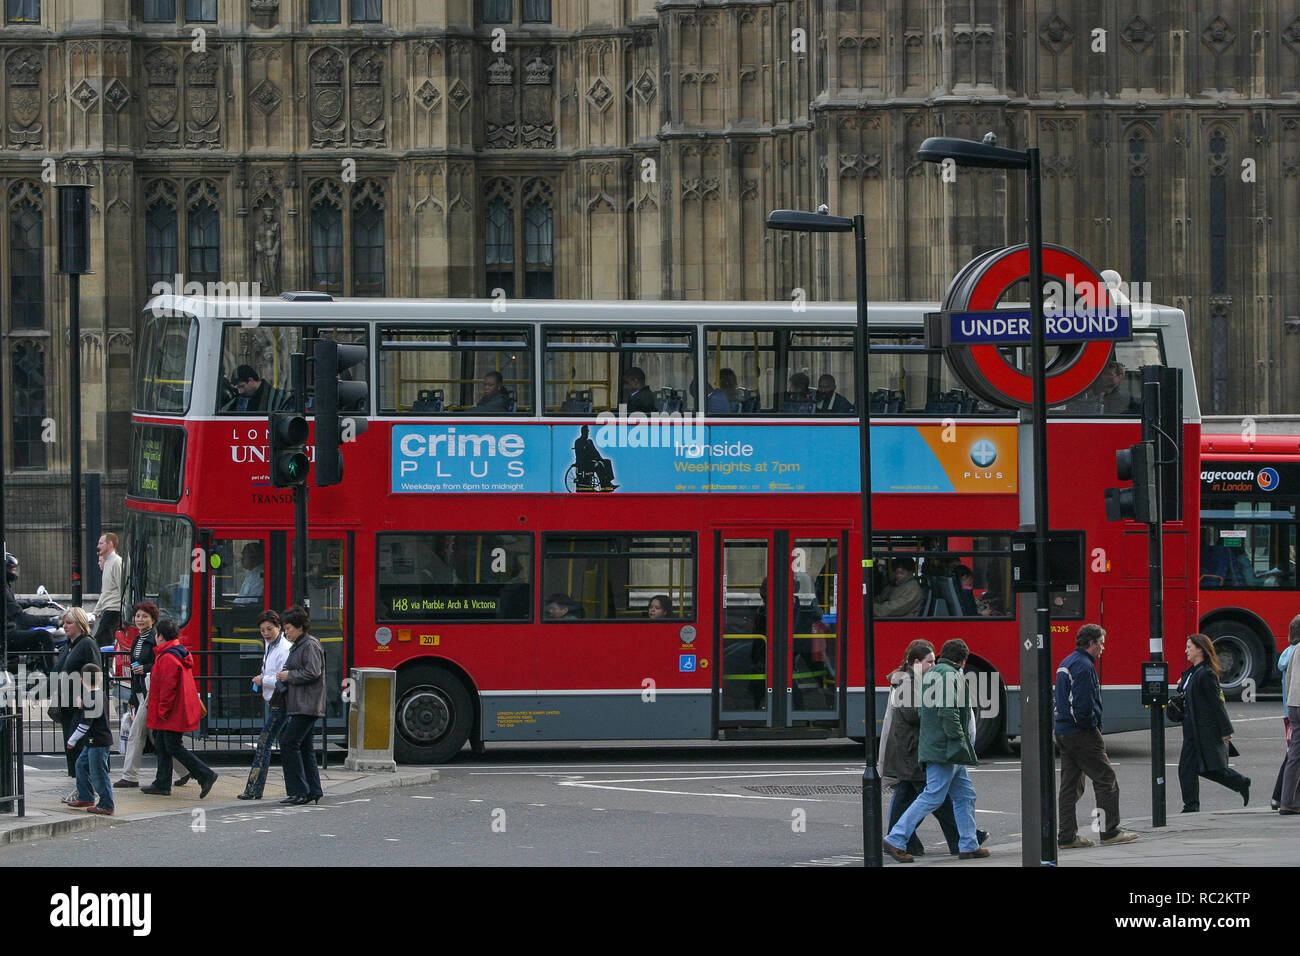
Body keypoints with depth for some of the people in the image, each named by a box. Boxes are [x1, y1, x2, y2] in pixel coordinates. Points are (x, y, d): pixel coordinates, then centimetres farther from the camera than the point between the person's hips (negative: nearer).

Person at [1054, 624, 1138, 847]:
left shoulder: (1066, 663, 17)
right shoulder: (1084, 666, -15)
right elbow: (1084, 703, -23)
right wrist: (1093, 724, -8)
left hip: (1063, 732, 10)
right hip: (1082, 734, -10)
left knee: (1070, 784, 10)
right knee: (1105, 779, -2)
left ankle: (1066, 836, 9)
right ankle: (1110, 831, -1)